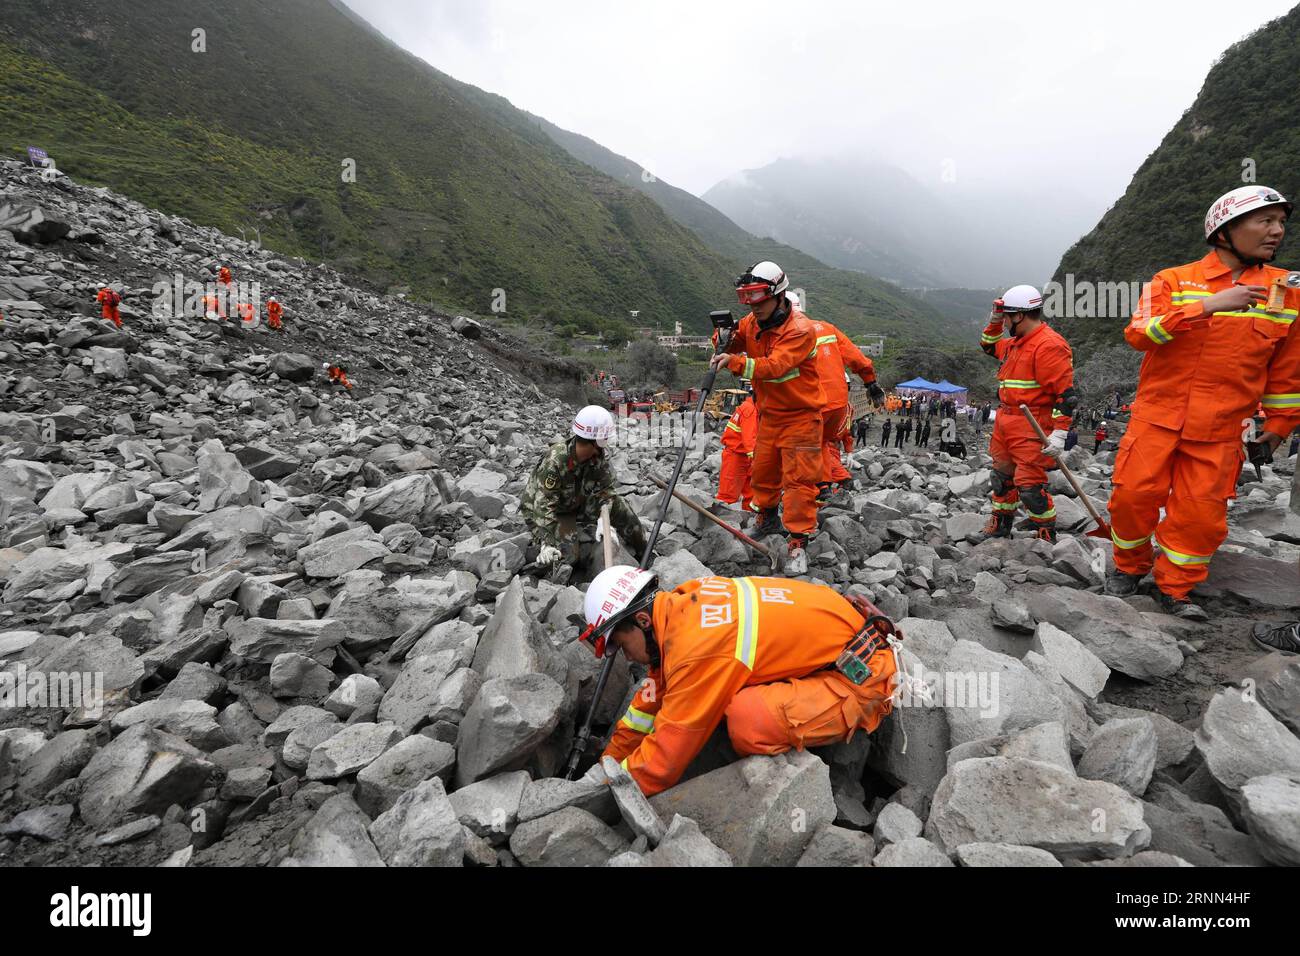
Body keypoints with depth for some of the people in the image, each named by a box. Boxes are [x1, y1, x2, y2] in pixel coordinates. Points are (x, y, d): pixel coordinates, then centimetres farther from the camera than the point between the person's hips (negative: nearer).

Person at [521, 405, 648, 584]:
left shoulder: (598, 455, -15)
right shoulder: (554, 462, -34)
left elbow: (604, 489, -10)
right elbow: (543, 505, -36)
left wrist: (604, 519, -24)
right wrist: (547, 543, -42)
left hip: (577, 504, 6)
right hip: (540, 512, -6)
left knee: (618, 506, -11)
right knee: (569, 556, -27)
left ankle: (643, 555, 4)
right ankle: (538, 550, 0)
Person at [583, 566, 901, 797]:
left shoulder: (697, 647, -28)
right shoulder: (685, 601, -2)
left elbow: (665, 759, -20)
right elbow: (655, 692, 11)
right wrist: (611, 759, 15)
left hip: (864, 673, -9)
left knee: (749, 723, -31)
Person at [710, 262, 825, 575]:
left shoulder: (800, 329, -20)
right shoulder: (752, 323, 2)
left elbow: (774, 366, -32)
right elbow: (734, 348, 12)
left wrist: (736, 361, -40)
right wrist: (726, 338, -10)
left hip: (800, 415, -7)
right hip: (769, 412, 7)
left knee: (798, 478, -6)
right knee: (763, 470, 15)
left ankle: (798, 541, -1)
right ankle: (768, 519, 37)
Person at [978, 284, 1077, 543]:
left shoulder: (1048, 345, -16)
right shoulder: (1015, 343, 13)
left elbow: (1065, 393, -19)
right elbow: (989, 346, 34)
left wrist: (1059, 433, -22)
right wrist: (994, 321, 15)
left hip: (1031, 428, -10)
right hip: (1005, 422, 10)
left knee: (1029, 485, -9)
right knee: (1002, 476, 18)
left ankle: (1047, 537, 7)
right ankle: (999, 527, 33)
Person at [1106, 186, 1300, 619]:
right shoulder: (1173, 281, 0)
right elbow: (1138, 334, -15)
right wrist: (1207, 306, -23)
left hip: (1220, 431, 2)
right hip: (1157, 418, -2)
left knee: (1201, 514, 1)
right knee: (1135, 496, -3)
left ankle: (1174, 588, 18)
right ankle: (1128, 567, 21)